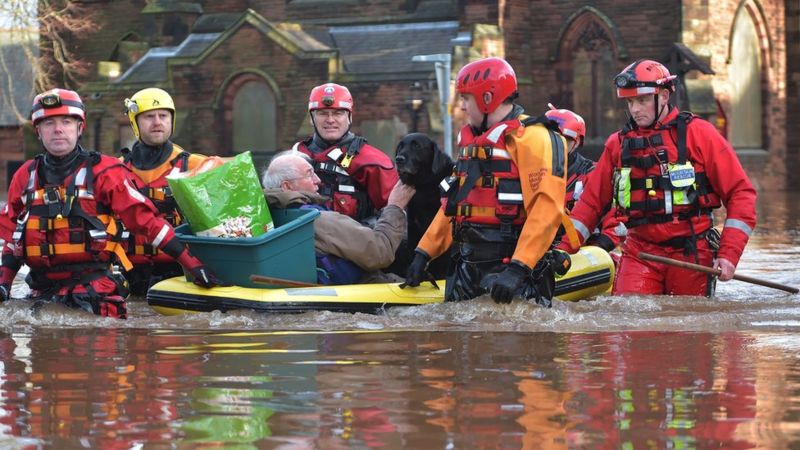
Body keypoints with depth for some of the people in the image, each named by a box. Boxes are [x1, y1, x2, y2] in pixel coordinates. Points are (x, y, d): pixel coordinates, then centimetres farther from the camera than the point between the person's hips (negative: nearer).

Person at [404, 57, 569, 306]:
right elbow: (453, 204, 27)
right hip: (468, 264, 8)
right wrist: (423, 253, 20)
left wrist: (518, 269, -26)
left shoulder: (531, 138, -10)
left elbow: (546, 209, -20)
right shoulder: (472, 141, 21)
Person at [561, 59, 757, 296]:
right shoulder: (618, 144, 8)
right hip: (640, 253, 2)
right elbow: (591, 201, 15)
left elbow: (740, 192, -3)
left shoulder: (698, 134, -3)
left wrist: (729, 254, -11)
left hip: (691, 253, -2)